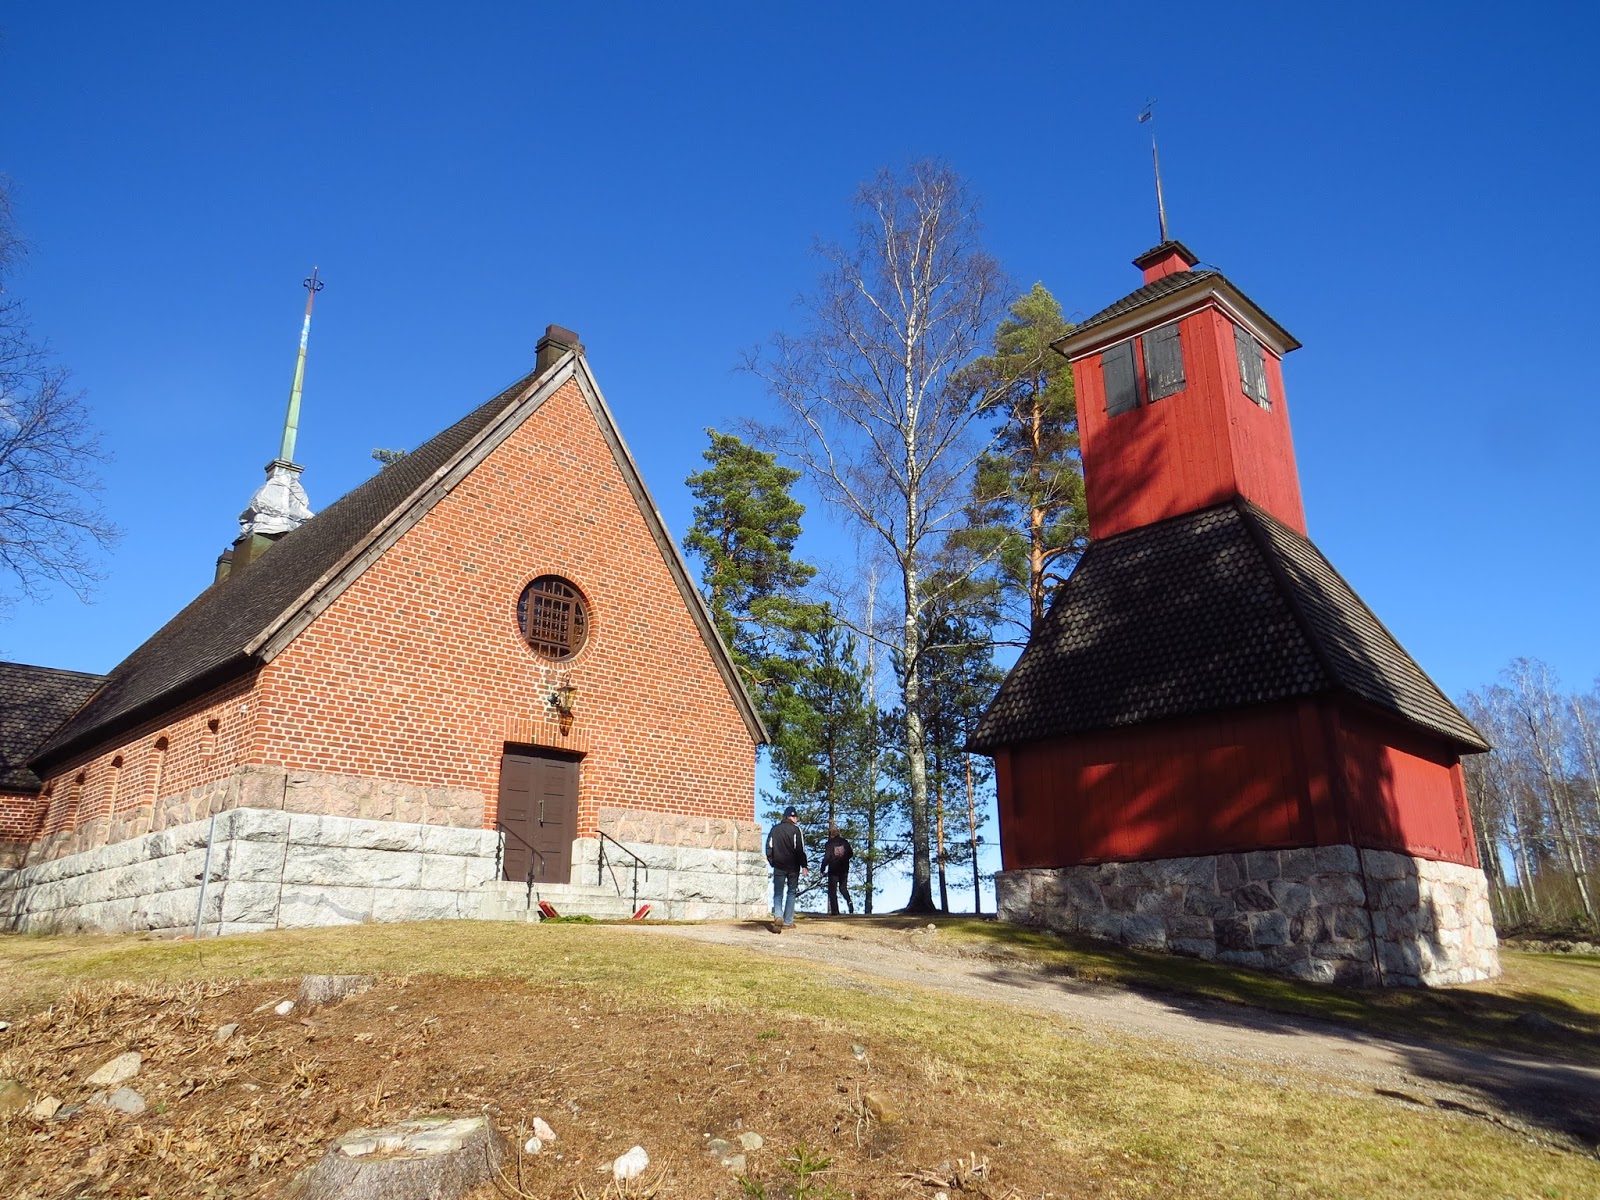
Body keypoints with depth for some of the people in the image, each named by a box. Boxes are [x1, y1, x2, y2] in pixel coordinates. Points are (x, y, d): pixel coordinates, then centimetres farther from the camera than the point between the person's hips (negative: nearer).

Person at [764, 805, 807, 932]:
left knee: (778, 893, 5)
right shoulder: (795, 830, -7)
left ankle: (778, 916, -19)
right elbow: (800, 850, -10)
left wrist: (772, 863, 17)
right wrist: (804, 866, -6)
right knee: (791, 893, 9)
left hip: (778, 866, 3)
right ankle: (788, 922, 7)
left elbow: (769, 848, 9)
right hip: (793, 867, -2)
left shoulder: (774, 829, 7)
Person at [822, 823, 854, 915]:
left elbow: (827, 857, -13)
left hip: (833, 870, -4)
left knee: (832, 890, 5)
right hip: (844, 869, 4)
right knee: (843, 887, 19)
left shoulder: (829, 844, -10)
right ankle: (849, 902, -8)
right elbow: (850, 853, 5)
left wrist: (823, 867, -2)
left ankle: (835, 911, 1)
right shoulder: (844, 842, 2)